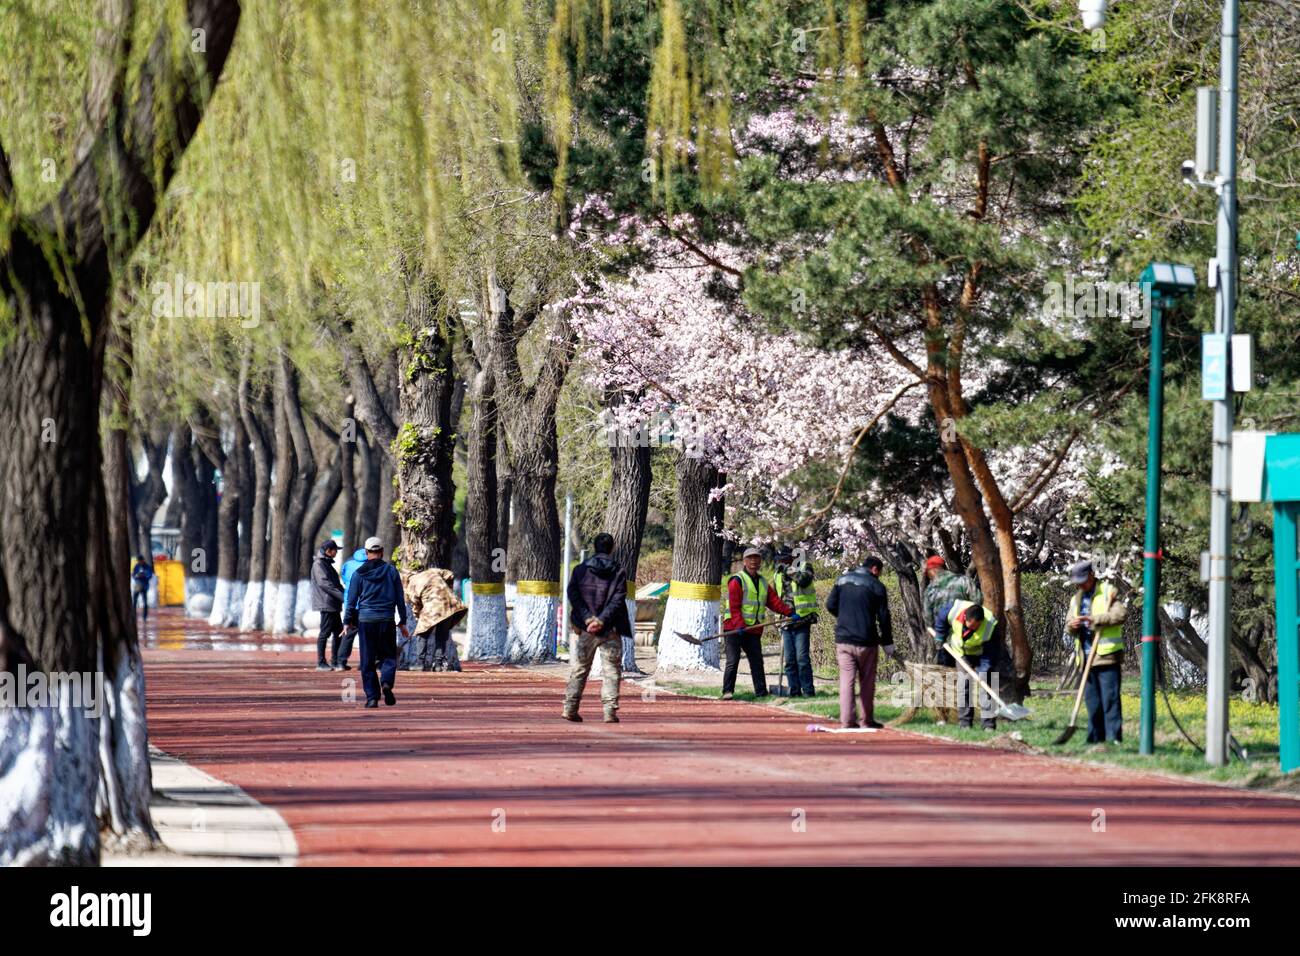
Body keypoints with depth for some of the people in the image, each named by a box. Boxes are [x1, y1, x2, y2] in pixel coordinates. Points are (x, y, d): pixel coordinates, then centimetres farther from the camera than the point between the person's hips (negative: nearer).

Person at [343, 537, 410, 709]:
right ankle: (386, 682, -18)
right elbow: (400, 599, 6)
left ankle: (372, 697, -1)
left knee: (367, 661, 4)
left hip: (366, 619, -1)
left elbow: (351, 600, 0)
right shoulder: (391, 571, 4)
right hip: (387, 619, 1)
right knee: (388, 656, 10)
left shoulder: (359, 573, 0)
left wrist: (348, 622, 8)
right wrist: (403, 622, 12)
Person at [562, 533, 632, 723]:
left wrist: (587, 618, -12)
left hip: (585, 629, 2)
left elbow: (573, 595, -6)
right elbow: (618, 599, -11)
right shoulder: (619, 572, -1)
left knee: (579, 669, 10)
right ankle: (610, 711, -5)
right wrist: (601, 620, -15)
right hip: (610, 629, -2)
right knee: (611, 670, 3)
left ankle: (570, 708, 7)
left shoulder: (580, 570, 5)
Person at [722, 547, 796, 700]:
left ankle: (761, 692, 10)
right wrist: (740, 625, -23)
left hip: (753, 630, 7)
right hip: (735, 629, -7)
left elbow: (774, 601, 13)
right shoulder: (737, 580, -6)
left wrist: (790, 613, 0)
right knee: (733, 661, -10)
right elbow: (734, 606, -13)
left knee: (757, 662, 7)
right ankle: (727, 692, -8)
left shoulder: (763, 582, 18)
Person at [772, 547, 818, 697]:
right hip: (785, 622, 6)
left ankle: (808, 690, -6)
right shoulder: (777, 575, 15)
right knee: (789, 660, 5)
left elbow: (804, 580, -21)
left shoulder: (804, 566, 0)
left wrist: (789, 570, -13)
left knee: (802, 658, -10)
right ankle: (794, 690, 9)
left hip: (801, 621, -6)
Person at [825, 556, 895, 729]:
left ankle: (847, 720, -6)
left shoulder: (842, 580, 7)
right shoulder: (876, 586, -3)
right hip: (866, 641, -3)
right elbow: (883, 617, -3)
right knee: (867, 682, 9)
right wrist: (887, 643, 4)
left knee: (846, 680, 1)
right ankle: (867, 720, 13)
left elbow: (830, 605, 5)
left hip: (843, 639, 3)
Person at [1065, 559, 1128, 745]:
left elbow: (1121, 614, -15)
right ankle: (1095, 738, 12)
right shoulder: (1076, 599, 20)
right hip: (1086, 658, 7)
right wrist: (1072, 626, -6)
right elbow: (1069, 630, 18)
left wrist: (1094, 619, -20)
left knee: (1110, 700, -10)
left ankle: (1113, 738, -13)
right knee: (1092, 702, 8)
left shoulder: (1108, 592, 0)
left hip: (1107, 656, -7)